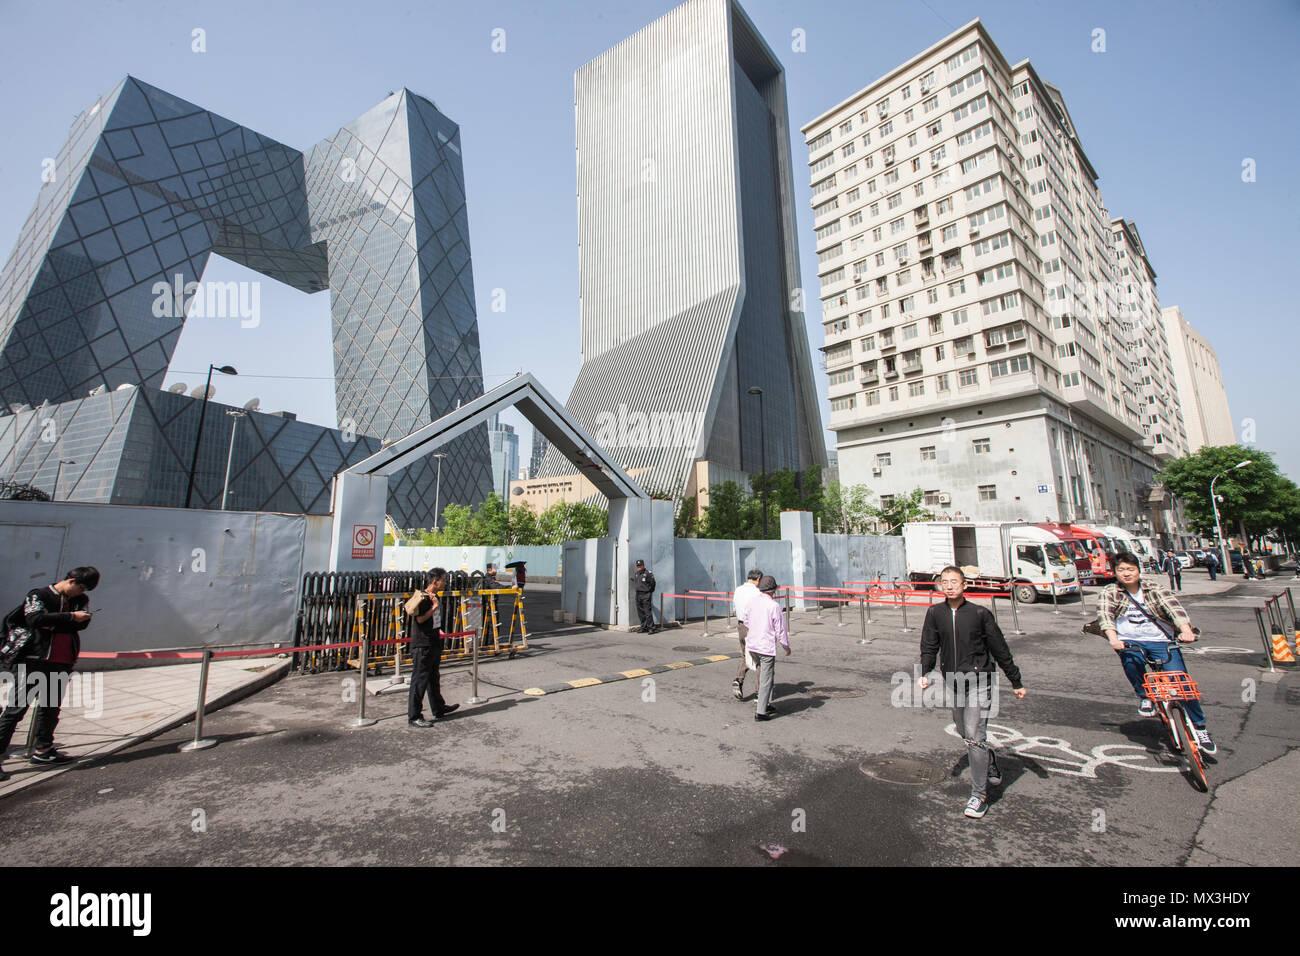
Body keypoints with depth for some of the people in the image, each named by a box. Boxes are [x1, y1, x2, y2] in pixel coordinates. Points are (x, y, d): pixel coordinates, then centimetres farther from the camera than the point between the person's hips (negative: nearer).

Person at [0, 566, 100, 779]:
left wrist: (52, 624, -12)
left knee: (51, 707, 11)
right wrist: (70, 617, -19)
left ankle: (42, 750, 19)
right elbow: (35, 619, -16)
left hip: (63, 663, 5)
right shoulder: (37, 595, 1)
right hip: (34, 660, -5)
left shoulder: (81, 600, 14)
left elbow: (81, 623, -2)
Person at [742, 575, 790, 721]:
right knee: (766, 680, 3)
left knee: (764, 675, 21)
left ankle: (766, 704, 27)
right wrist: (787, 646, 5)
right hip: (767, 647, -6)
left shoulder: (751, 601, 0)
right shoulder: (774, 606, -15)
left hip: (752, 645, 6)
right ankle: (760, 712, 6)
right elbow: (780, 630, -10)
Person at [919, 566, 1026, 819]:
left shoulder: (980, 614, -8)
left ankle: (979, 796, 1)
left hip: (979, 680, -4)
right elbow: (929, 646, 2)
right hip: (954, 682, 4)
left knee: (974, 735, -11)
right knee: (965, 733, 16)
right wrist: (925, 673, -12)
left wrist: (1016, 682, 6)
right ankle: (989, 762, 47)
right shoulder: (935, 614, 0)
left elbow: (1000, 649, 0)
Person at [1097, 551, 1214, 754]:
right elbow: (1104, 614, -12)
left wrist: (1186, 629, -31)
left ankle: (1200, 728, 7)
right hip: (1130, 641, -1)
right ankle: (1144, 696, -2)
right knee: (1132, 662, -32)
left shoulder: (1154, 589, 6)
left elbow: (1173, 607, -11)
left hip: (1161, 640, 1)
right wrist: (1113, 637, -30)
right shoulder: (1109, 592, 4)